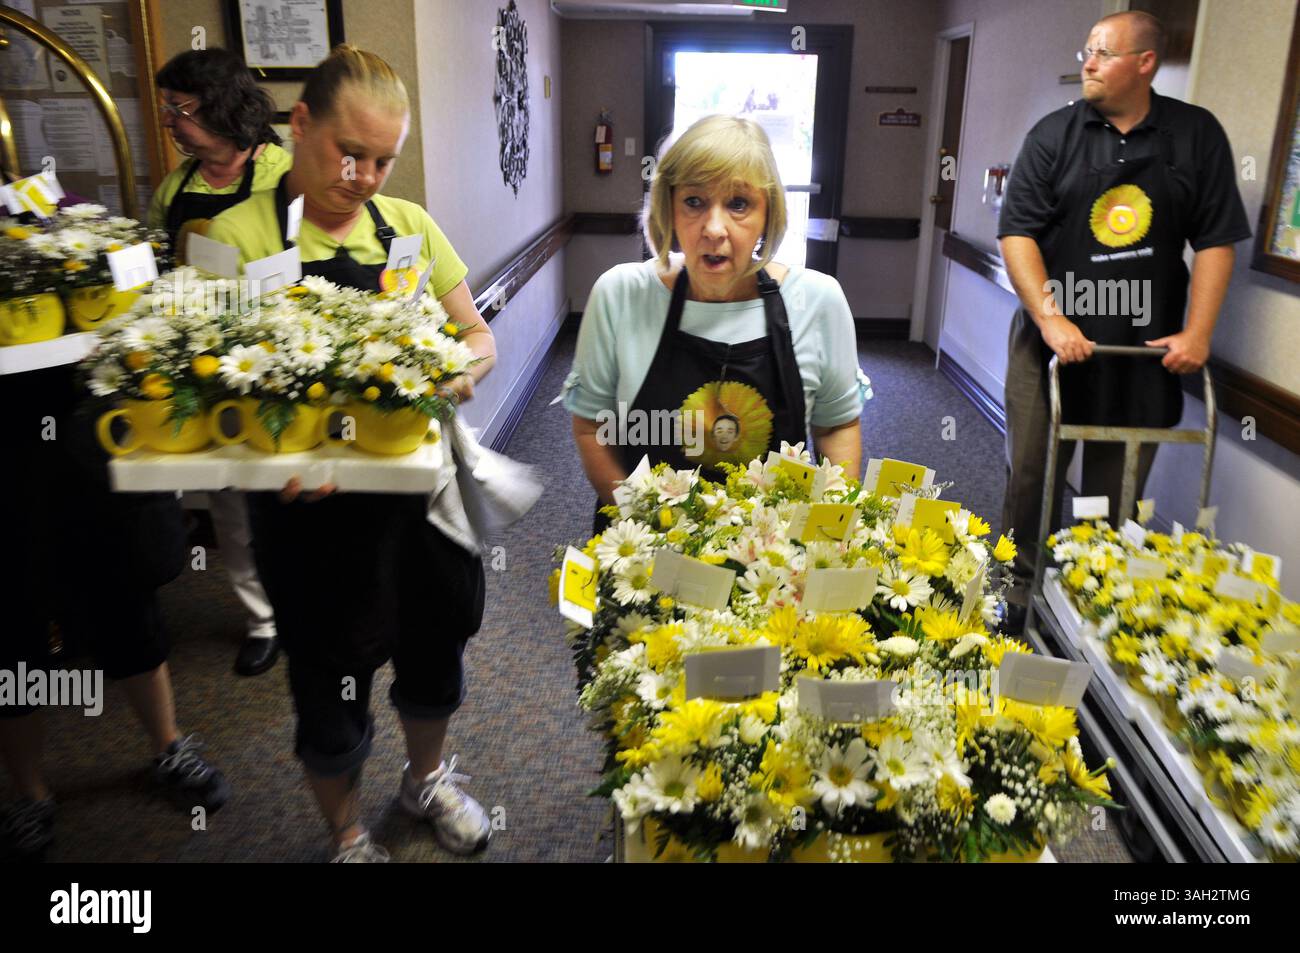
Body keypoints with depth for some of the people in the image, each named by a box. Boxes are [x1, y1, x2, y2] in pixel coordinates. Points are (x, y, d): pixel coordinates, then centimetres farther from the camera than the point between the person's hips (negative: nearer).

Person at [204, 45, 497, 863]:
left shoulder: (408, 225, 3)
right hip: (314, 509, -4)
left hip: (421, 488, 4)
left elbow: (479, 338, 6)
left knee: (434, 652, 21)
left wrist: (460, 373, -17)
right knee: (332, 693, 12)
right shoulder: (240, 236, -9)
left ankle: (427, 778, 52)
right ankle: (348, 836, 40)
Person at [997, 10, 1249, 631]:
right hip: (1053, 340, 0)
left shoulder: (1197, 135, 4)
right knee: (1032, 477, 4)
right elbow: (1016, 232, -5)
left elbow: (1215, 241, 4)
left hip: (1146, 349, 1)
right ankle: (1017, 598, 20)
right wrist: (1050, 319, -16)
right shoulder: (1055, 133, 1)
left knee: (1118, 493, 7)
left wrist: (1197, 334, -5)